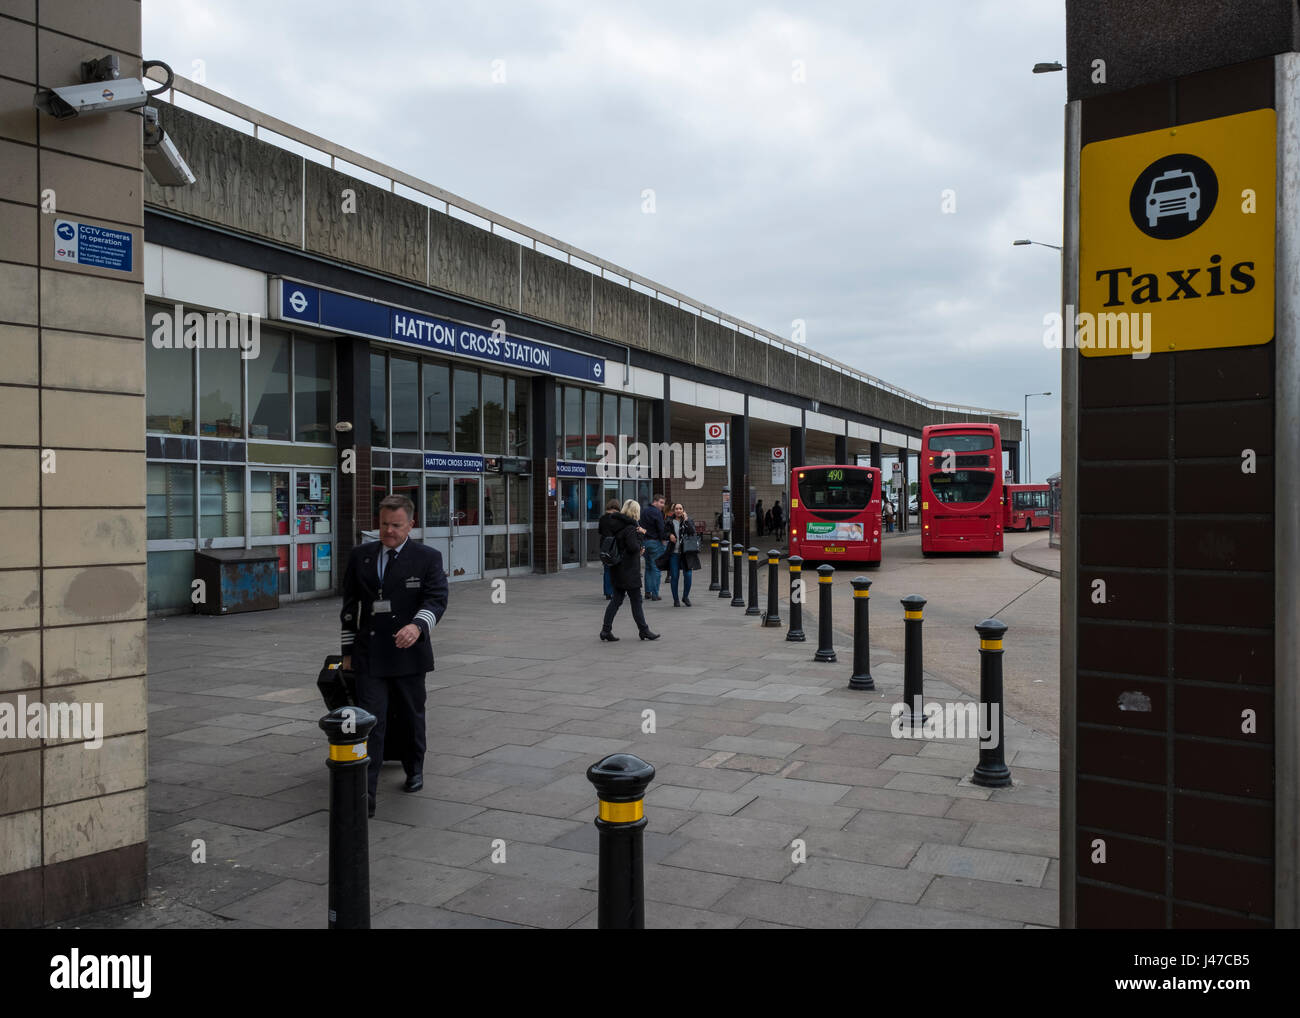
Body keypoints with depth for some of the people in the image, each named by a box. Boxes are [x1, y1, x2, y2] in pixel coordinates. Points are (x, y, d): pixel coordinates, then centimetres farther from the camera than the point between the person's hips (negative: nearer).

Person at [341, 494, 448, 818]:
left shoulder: (428, 558, -1)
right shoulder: (360, 555, 8)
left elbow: (437, 599, -12)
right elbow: (350, 605, 12)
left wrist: (417, 625, -33)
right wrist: (348, 650, 10)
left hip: (409, 654, -1)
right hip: (369, 655, 1)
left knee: (411, 718, 14)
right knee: (370, 722, -6)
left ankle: (414, 771, 36)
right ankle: (366, 794, -7)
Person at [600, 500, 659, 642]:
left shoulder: (616, 525, 10)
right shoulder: (630, 527, -17)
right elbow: (633, 547, -22)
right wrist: (639, 535, -6)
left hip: (617, 569, 8)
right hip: (629, 570, -8)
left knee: (617, 599, 11)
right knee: (636, 601, 1)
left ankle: (606, 629, 8)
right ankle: (644, 631, 10)